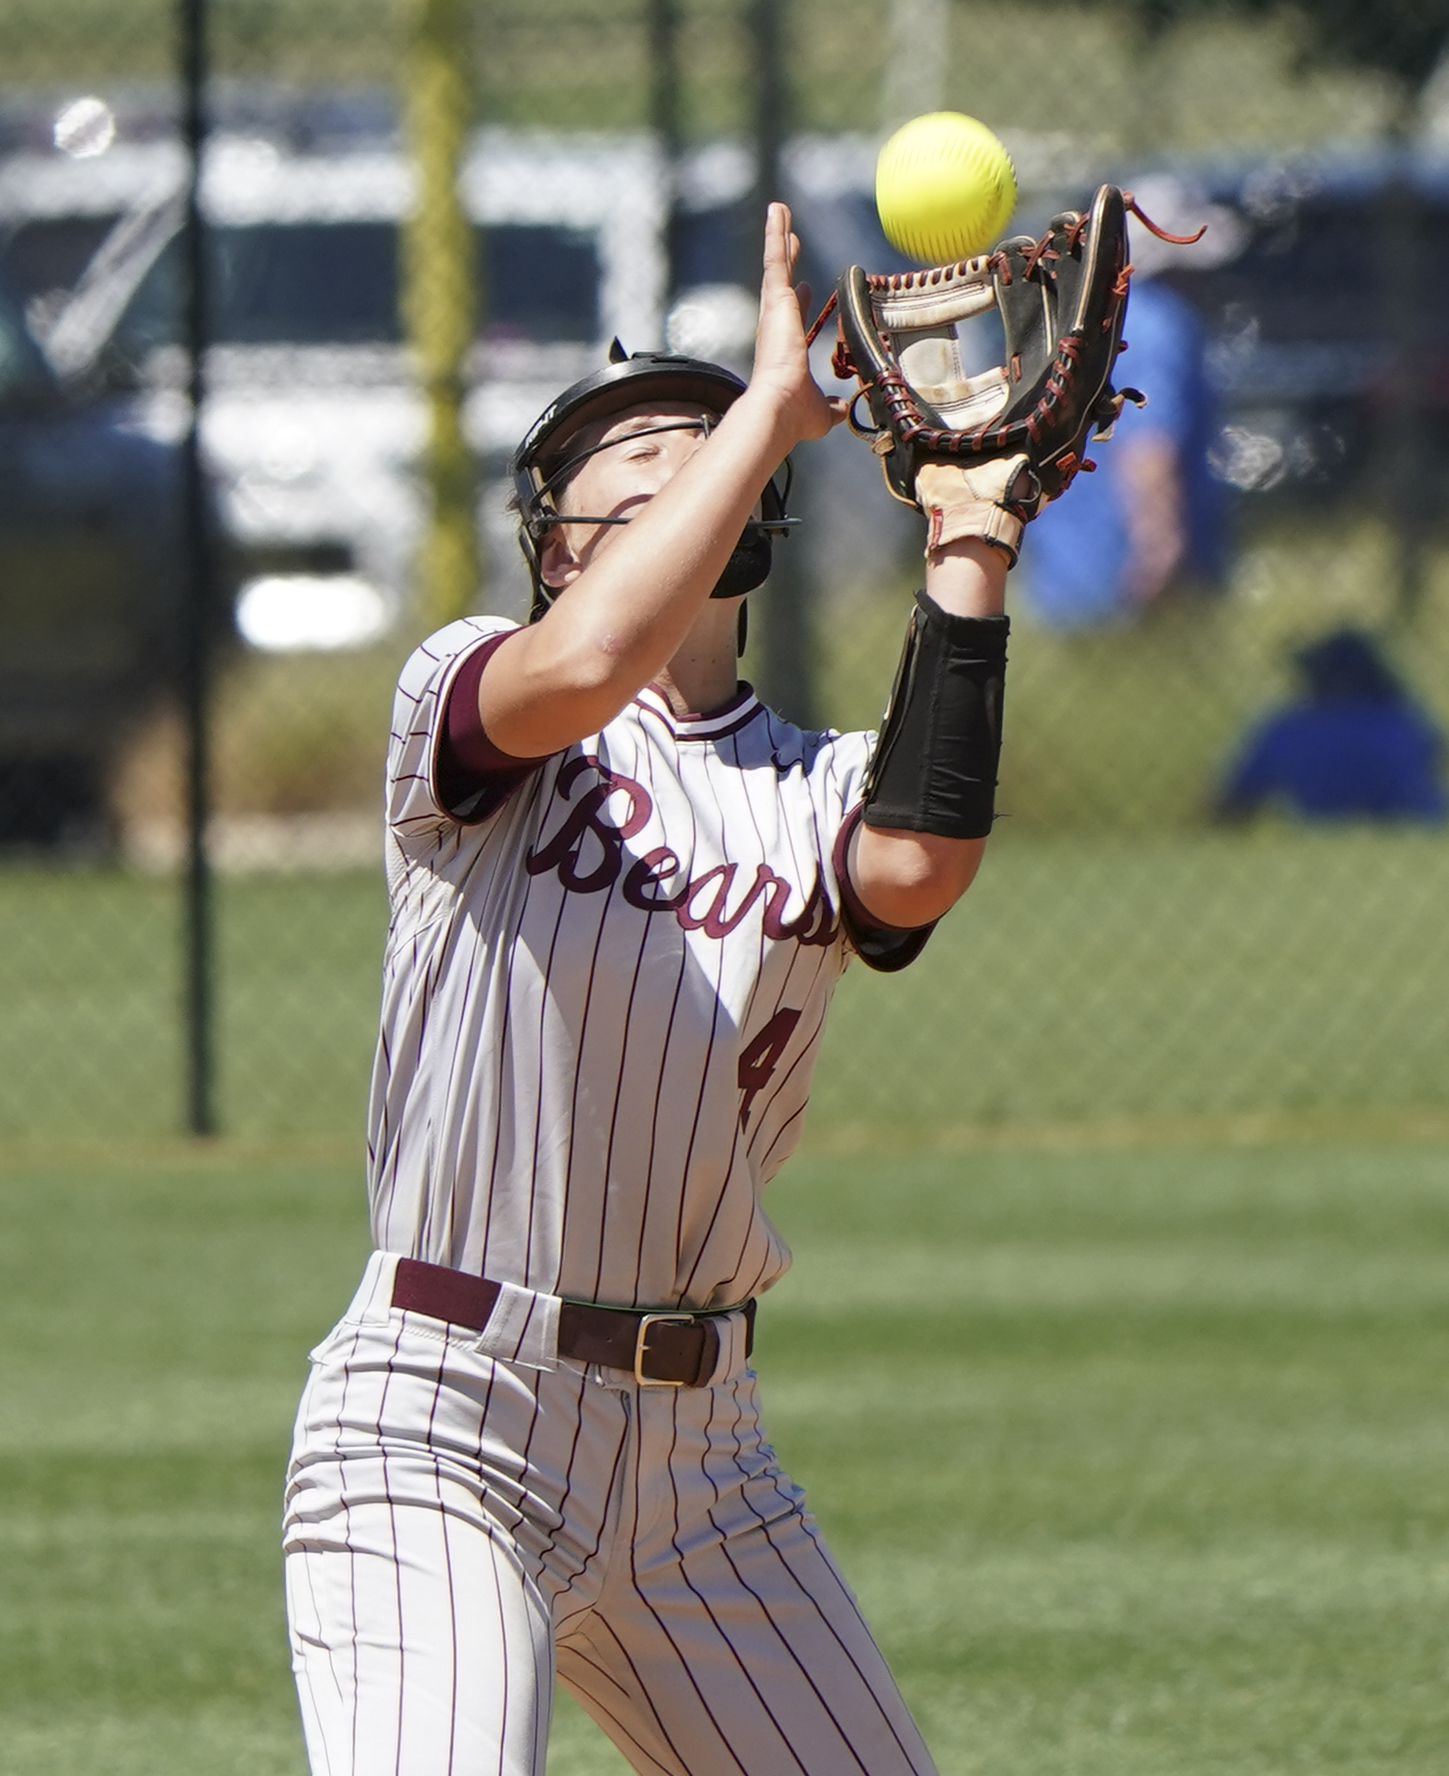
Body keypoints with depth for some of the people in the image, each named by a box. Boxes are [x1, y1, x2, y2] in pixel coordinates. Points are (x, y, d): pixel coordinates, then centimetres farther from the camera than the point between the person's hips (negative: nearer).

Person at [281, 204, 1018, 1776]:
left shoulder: (819, 790, 11)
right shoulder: (465, 689, 0)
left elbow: (918, 867, -14)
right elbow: (583, 666, -25)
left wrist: (968, 549, -14)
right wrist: (772, 403, -17)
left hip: (699, 1452, 6)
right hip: (441, 1444, -6)